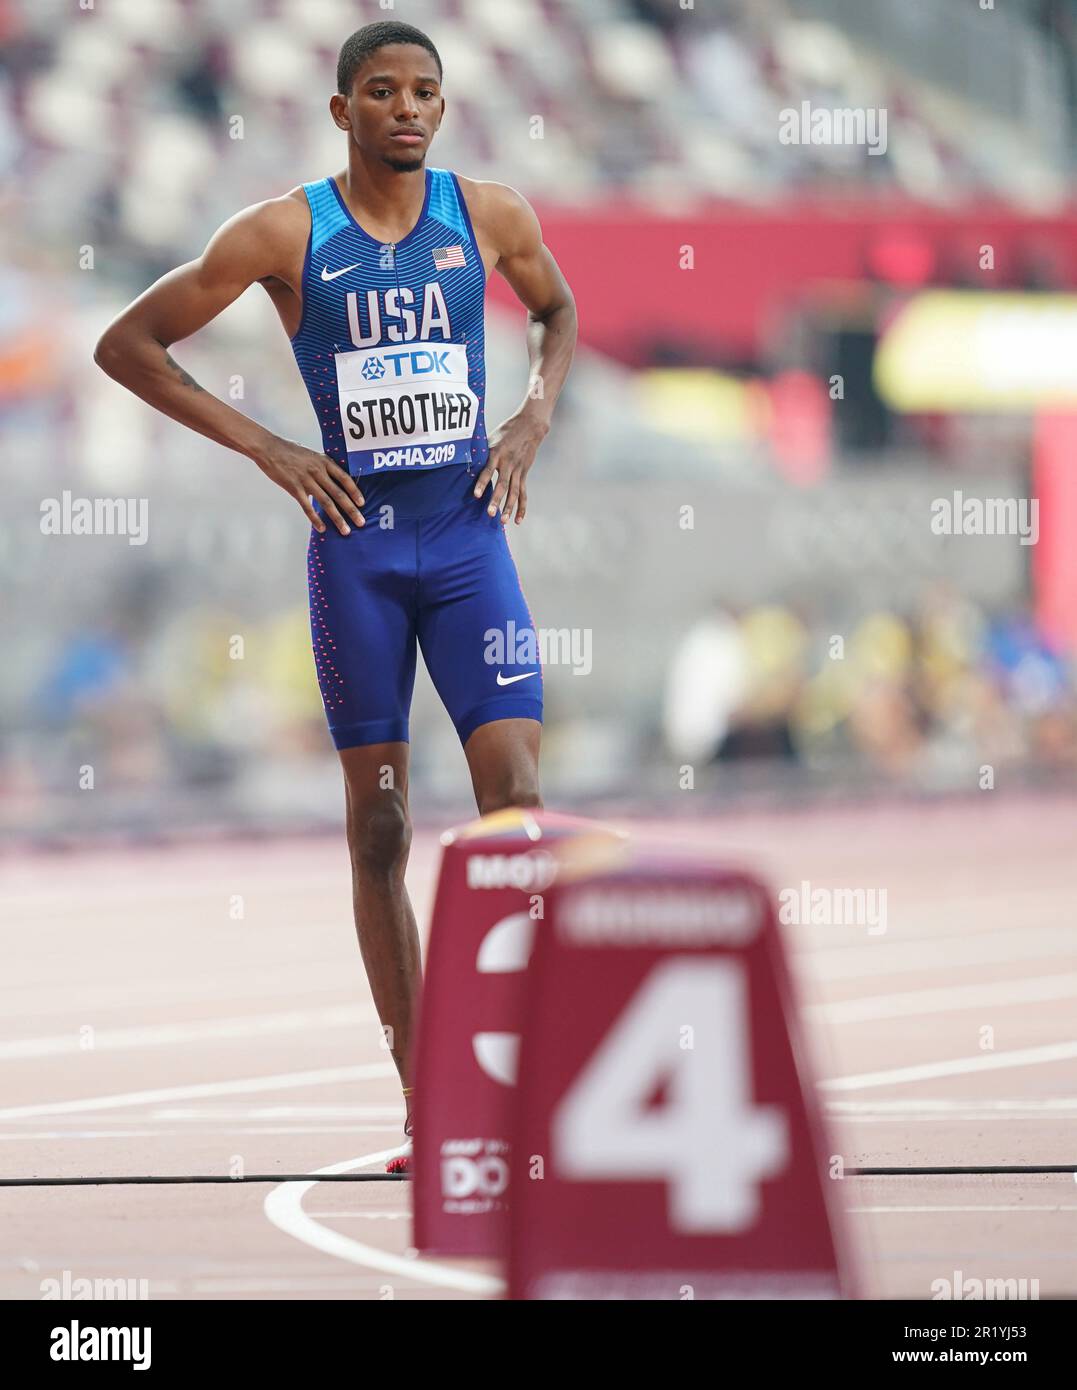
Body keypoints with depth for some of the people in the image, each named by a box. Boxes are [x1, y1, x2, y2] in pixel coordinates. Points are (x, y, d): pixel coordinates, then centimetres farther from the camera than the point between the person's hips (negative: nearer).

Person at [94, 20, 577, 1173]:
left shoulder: (489, 217, 1)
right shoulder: (286, 234, -6)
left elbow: (558, 312, 23)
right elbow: (126, 345, -2)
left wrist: (535, 419, 4)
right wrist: (265, 449, -7)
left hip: (467, 531, 1)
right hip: (356, 541, -1)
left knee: (515, 793, -11)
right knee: (379, 825, 3)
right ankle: (421, 1103, 9)